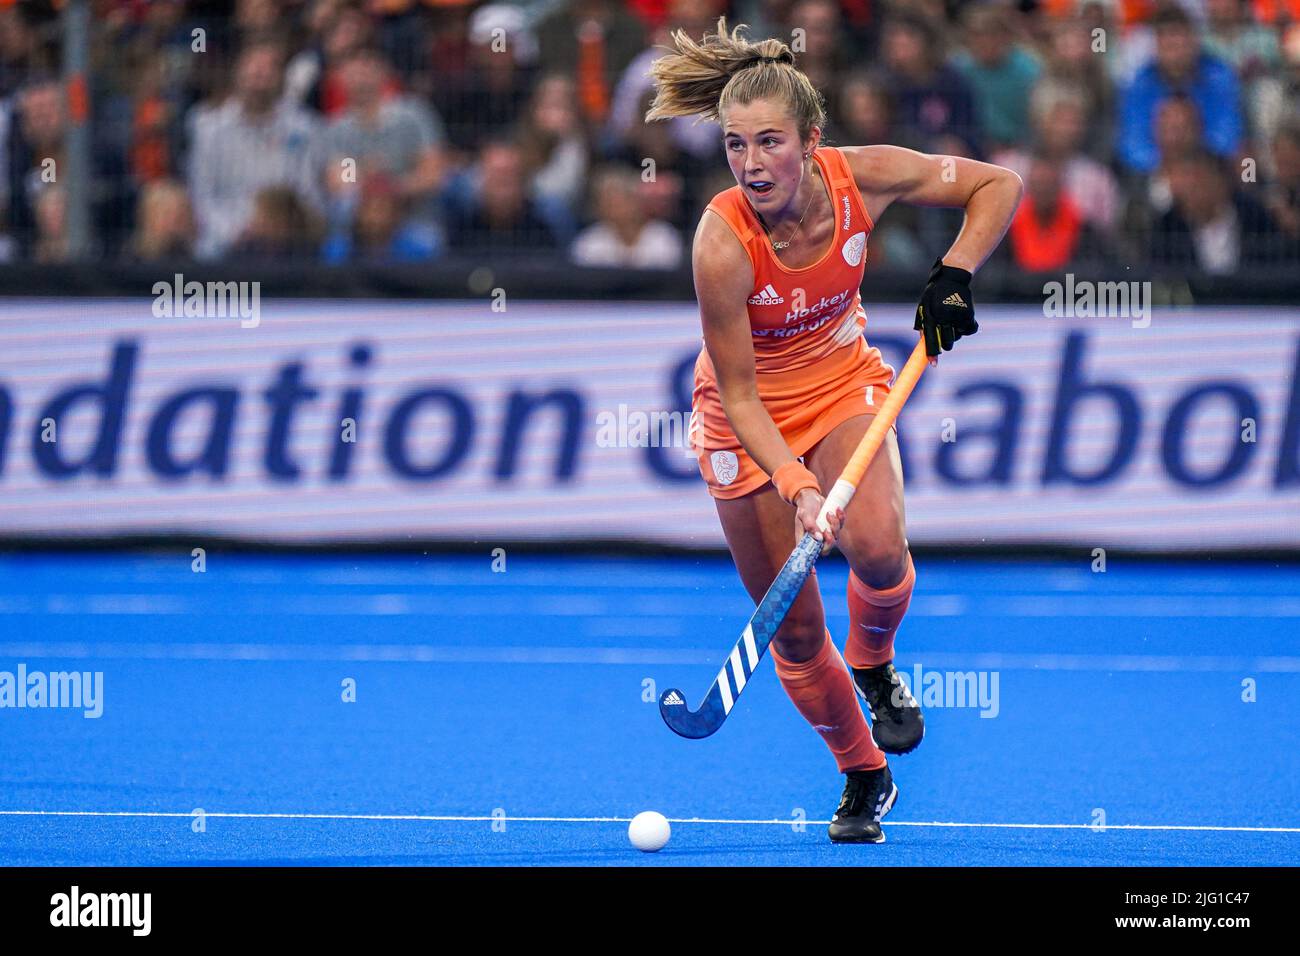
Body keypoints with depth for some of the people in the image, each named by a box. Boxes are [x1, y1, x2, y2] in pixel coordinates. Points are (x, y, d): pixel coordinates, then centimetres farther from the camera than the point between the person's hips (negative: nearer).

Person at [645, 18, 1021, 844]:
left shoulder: (863, 178, -23)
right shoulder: (723, 242, -31)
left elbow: (998, 184, -8)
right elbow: (738, 395, -24)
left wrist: (955, 276, -22)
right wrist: (796, 486, -36)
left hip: (842, 382, 2)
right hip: (749, 417, -2)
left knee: (876, 548, -27)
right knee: (794, 629, 1)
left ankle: (874, 665, 7)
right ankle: (864, 777, 26)